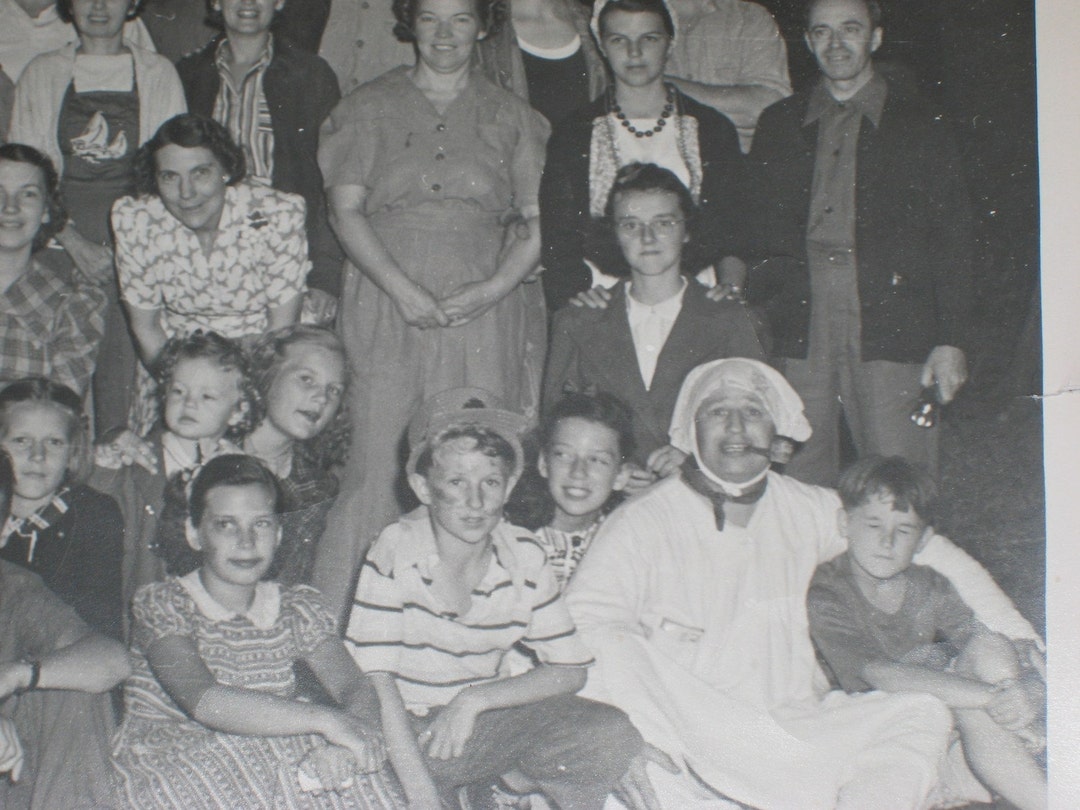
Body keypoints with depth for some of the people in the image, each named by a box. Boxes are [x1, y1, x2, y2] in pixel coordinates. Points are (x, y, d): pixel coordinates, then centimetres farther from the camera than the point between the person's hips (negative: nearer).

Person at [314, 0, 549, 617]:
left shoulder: (511, 116, 14)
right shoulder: (372, 108, 12)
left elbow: (539, 222, 9)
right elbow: (347, 209, 3)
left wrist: (492, 289, -7)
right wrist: (404, 290, -9)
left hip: (487, 307, 1)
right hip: (389, 303, -1)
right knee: (381, 455, -6)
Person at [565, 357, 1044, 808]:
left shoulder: (807, 510, 13)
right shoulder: (642, 524, 2)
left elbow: (926, 548, 21)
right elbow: (587, 619, -10)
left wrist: (1011, 631, 10)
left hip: (798, 725, 4)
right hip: (698, 737, -4)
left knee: (924, 715, -16)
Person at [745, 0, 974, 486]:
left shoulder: (920, 125, 8)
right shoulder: (778, 124, 17)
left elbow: (952, 238, 5)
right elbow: (759, 227, 16)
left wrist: (950, 340, -3)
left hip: (890, 328, -2)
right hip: (799, 334, 2)